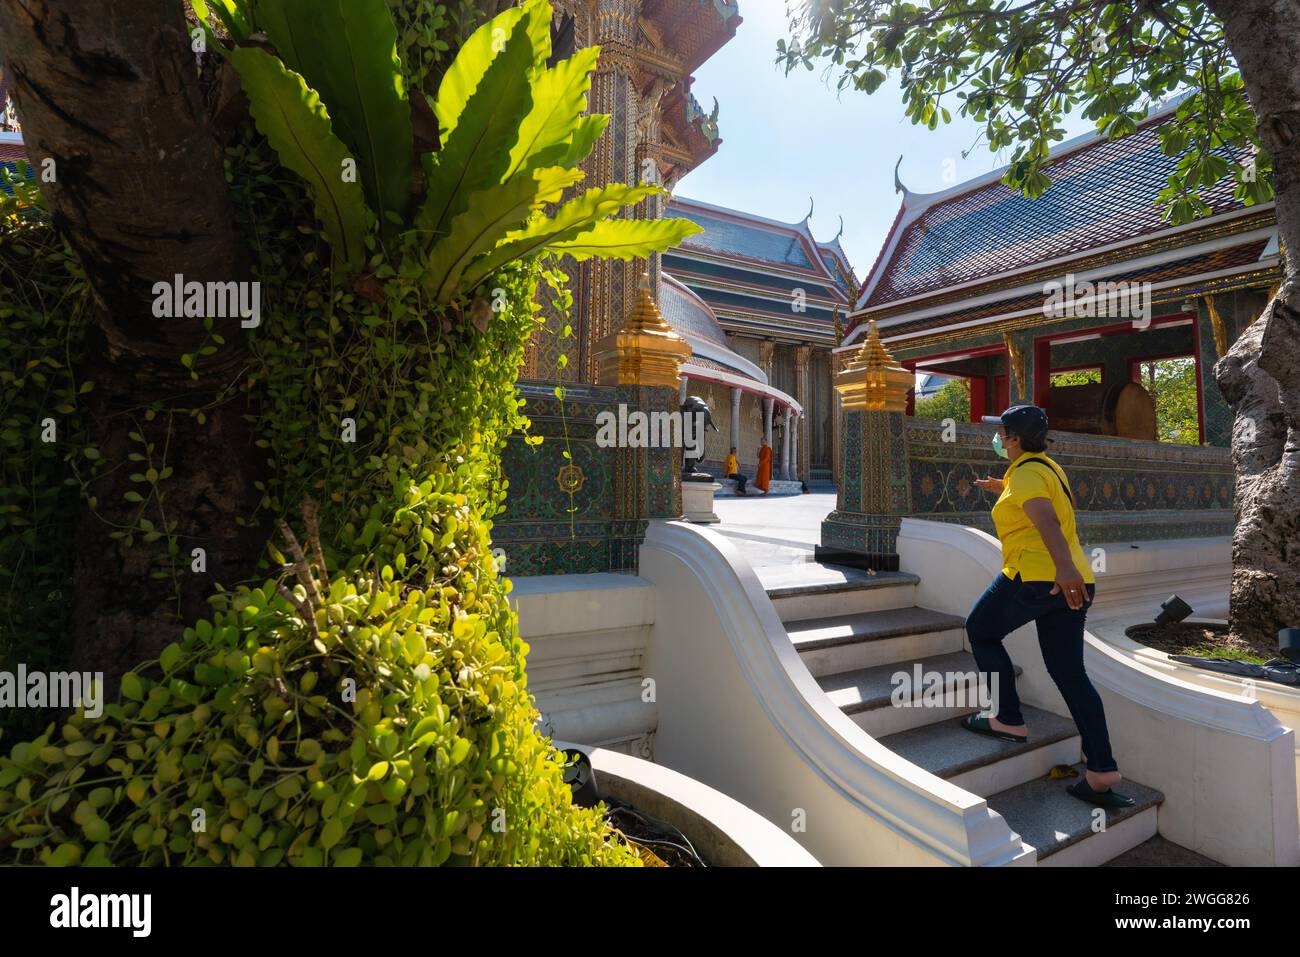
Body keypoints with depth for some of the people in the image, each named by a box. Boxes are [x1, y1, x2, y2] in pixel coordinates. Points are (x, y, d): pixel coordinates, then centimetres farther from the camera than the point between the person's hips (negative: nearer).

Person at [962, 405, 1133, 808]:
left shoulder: (1025, 474, -8)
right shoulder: (1048, 467, 20)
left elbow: (1046, 520, -27)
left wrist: (1064, 567, -40)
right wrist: (1001, 489, 50)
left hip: (1034, 576, -9)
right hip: (1073, 584, 9)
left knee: (981, 632, 12)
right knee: (1069, 672, 10)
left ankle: (1008, 719, 13)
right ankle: (1102, 771, 10)